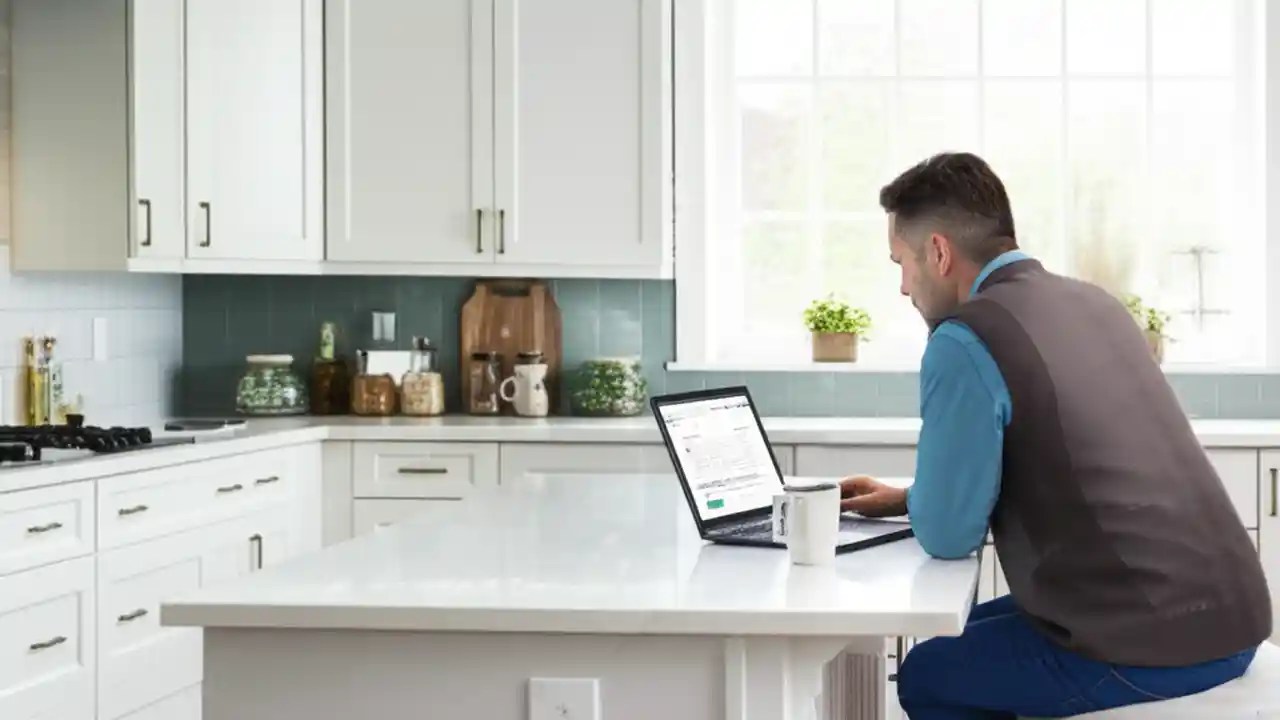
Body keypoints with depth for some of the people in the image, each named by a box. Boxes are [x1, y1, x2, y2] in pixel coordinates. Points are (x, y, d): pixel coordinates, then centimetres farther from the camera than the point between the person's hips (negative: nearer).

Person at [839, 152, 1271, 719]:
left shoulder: (964, 341, -14)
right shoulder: (1090, 302, 12)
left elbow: (947, 534, -10)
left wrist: (918, 504, 12)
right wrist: (906, 499, 26)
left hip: (1146, 650, -8)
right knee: (970, 634, 29)